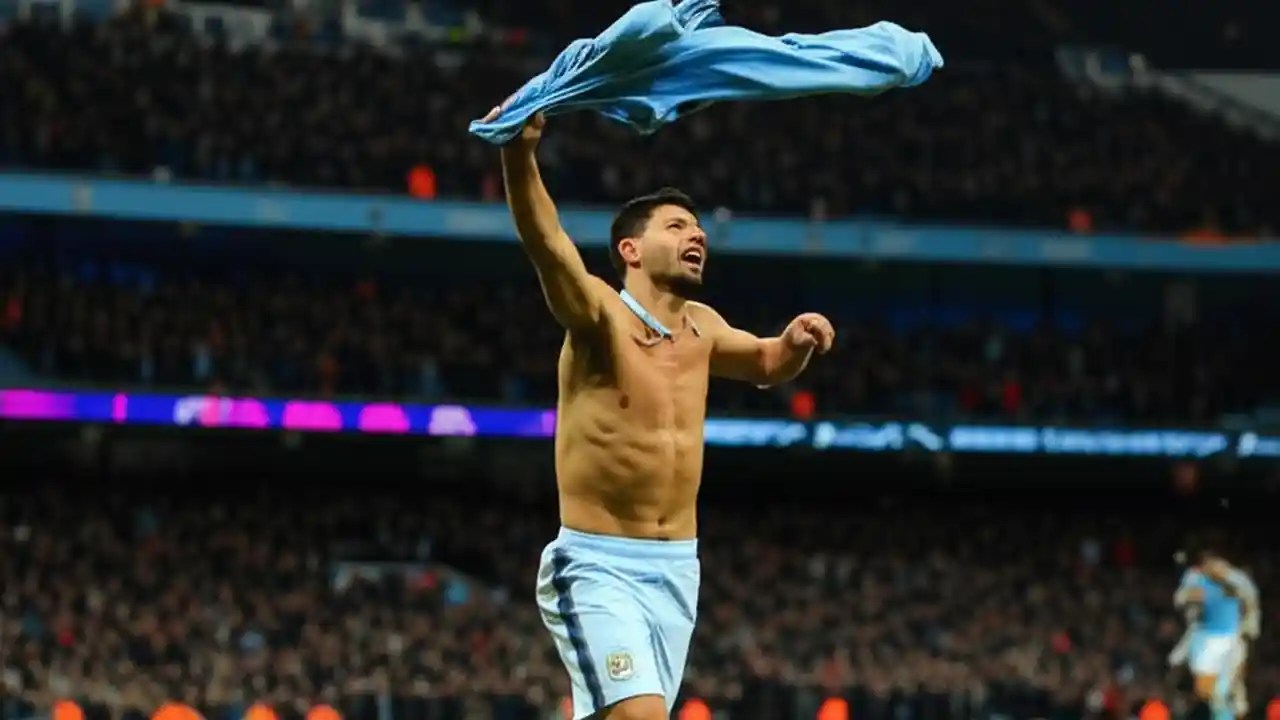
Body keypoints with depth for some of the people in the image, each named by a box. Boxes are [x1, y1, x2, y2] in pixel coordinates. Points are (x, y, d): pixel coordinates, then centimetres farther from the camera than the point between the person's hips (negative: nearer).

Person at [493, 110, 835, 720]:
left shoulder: (700, 330, 9)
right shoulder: (601, 317, -11)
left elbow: (765, 364, 30)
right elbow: (547, 244, -30)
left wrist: (795, 343, 5)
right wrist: (520, 155, -48)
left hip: (677, 570, 7)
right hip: (598, 567, -7)